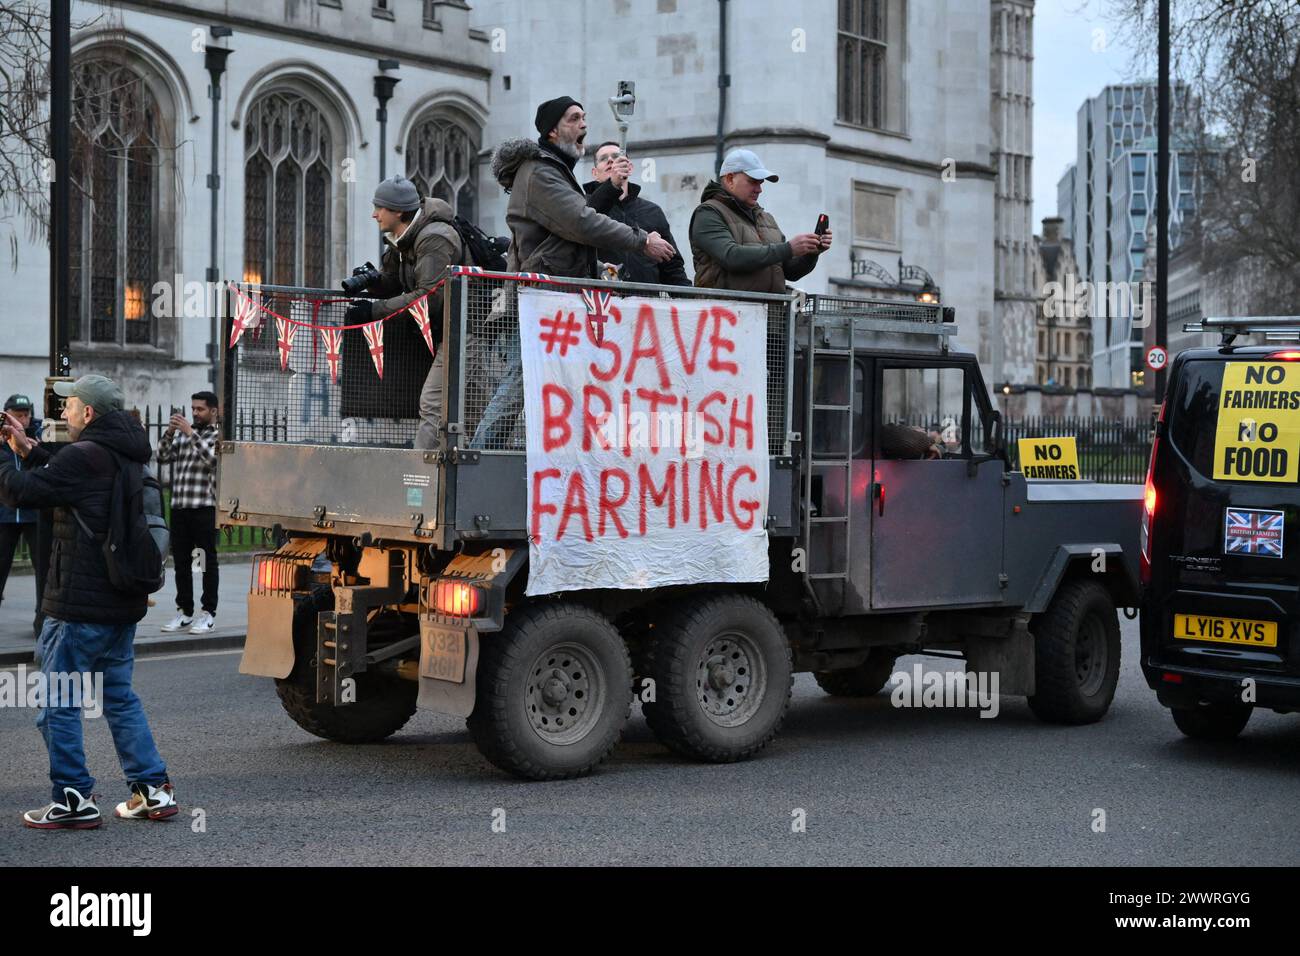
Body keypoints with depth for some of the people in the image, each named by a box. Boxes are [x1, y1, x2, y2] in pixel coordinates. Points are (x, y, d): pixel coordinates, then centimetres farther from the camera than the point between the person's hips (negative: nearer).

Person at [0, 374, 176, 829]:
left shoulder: (84, 457, -16)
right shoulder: (128, 457, 13)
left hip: (80, 604, -9)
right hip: (124, 603, 9)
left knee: (58, 704, 2)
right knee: (119, 696, 17)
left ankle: (74, 800, 5)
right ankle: (153, 790, 16)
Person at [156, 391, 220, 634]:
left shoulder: (219, 436, 1)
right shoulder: (182, 434, 17)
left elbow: (211, 459, -16)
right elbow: (163, 458, 10)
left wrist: (191, 433, -18)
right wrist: (169, 432, -3)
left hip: (205, 507, -6)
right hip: (179, 507, 6)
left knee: (207, 561, -1)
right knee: (180, 562, 9)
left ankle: (208, 614, 3)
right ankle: (184, 611, 16)